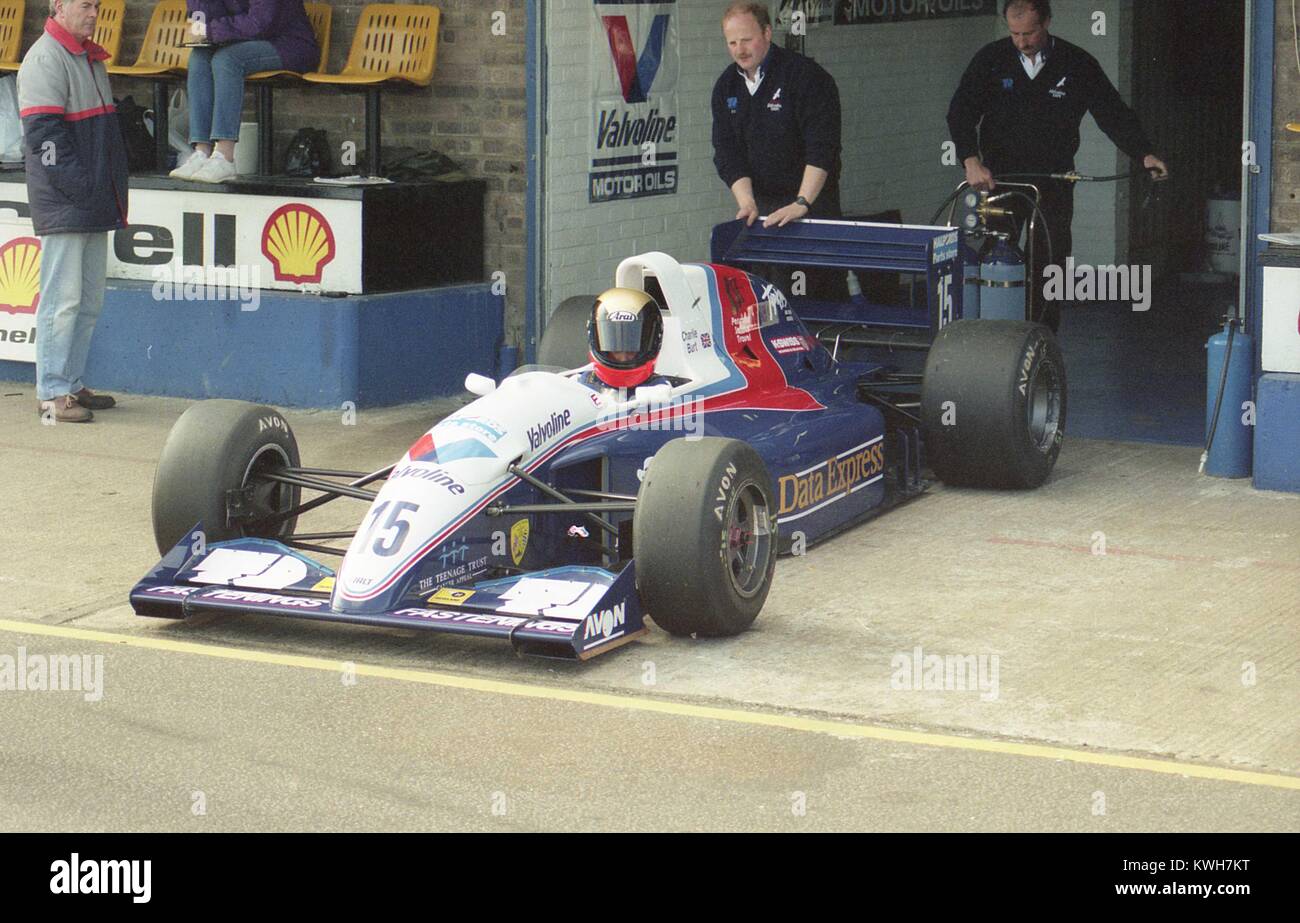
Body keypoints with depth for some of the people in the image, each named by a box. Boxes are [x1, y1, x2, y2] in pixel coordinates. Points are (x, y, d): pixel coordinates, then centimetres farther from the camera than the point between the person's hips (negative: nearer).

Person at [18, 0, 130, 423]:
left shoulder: (91, 58, 19)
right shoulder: (45, 59, -11)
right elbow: (43, 134, -17)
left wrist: (114, 190, 17)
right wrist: (79, 186, -20)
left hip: (94, 207, 9)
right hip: (63, 206, -9)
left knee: (89, 300, 12)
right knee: (63, 300, -7)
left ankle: (72, 384, 20)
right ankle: (51, 393, -3)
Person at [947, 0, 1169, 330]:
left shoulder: (1078, 64, 0)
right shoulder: (991, 59, 0)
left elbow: (1114, 114, 1)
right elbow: (961, 112, -5)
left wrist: (1144, 154, -13)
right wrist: (971, 160, -21)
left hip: (1053, 185, 0)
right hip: (999, 178, 0)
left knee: (1049, 269, -1)